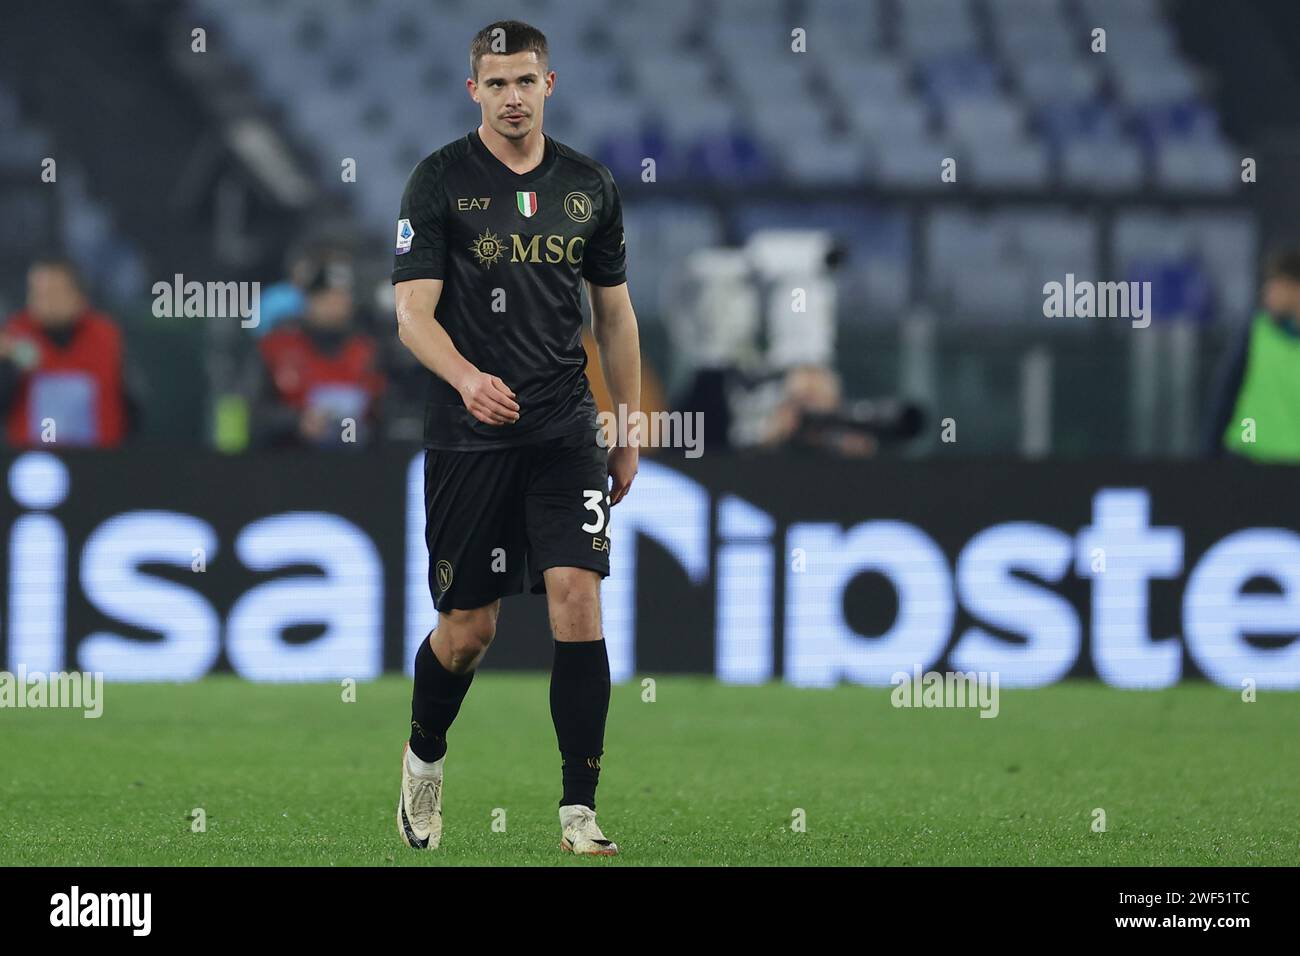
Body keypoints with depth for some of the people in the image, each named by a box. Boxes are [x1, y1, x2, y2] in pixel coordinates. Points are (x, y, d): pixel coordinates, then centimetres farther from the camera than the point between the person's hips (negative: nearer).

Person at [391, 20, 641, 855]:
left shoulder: (590, 186, 8)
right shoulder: (441, 181, -3)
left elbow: (615, 316, 17)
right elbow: (413, 313, -10)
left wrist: (630, 435, 16)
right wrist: (466, 378, -29)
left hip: (566, 435, 2)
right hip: (468, 438, -2)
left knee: (577, 597, -14)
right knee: (468, 628, 4)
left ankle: (579, 810, -11)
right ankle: (425, 758, 35)